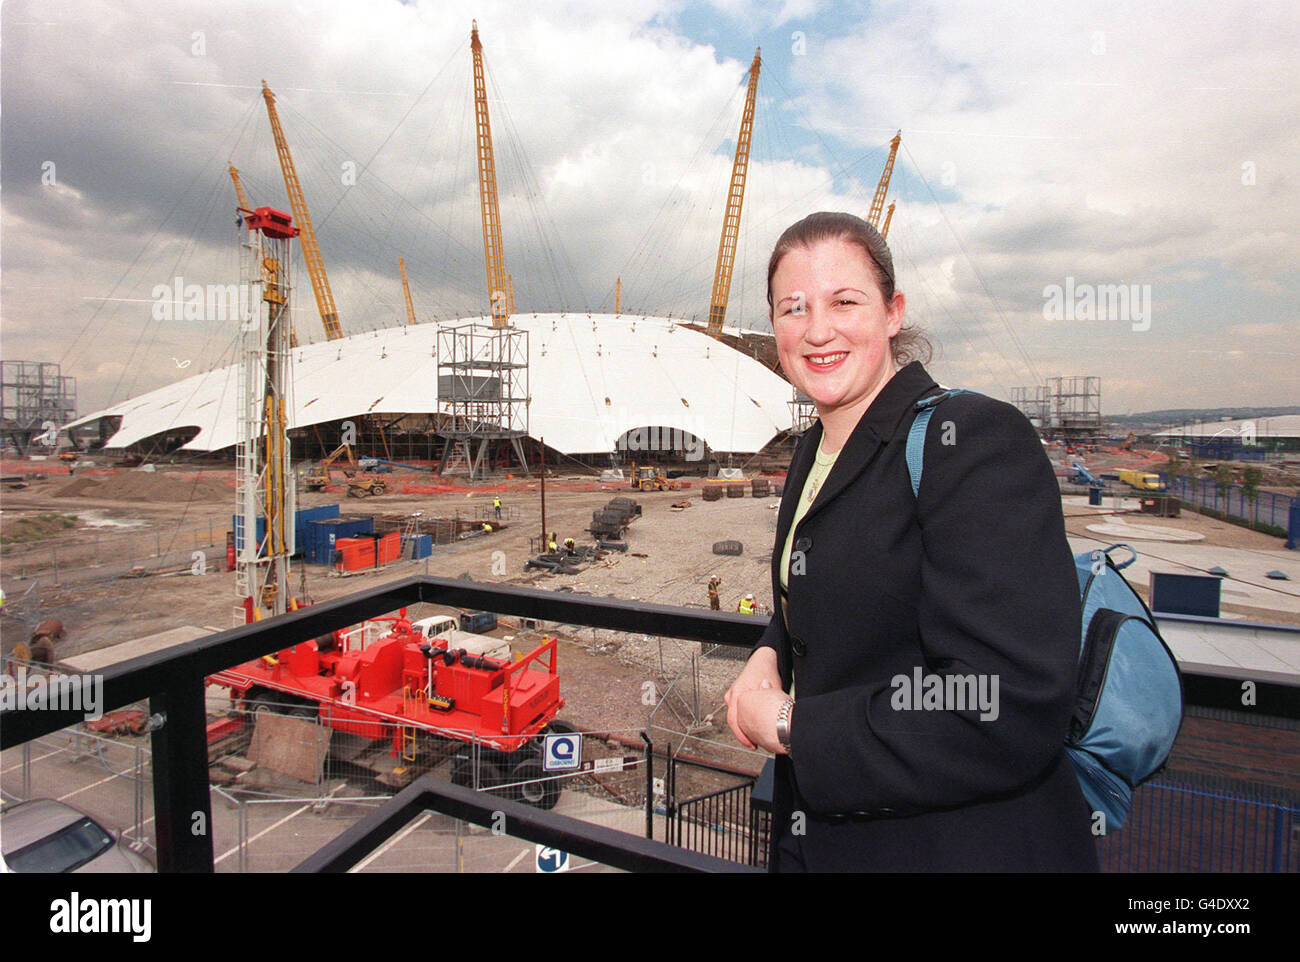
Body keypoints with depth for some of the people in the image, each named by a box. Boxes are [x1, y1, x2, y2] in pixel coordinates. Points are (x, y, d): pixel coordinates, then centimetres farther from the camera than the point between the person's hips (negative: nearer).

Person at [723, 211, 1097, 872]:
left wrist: (789, 725, -19)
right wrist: (769, 654, -5)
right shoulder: (812, 453, 3)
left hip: (966, 847, -7)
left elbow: (1009, 716, -28)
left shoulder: (975, 440, -21)